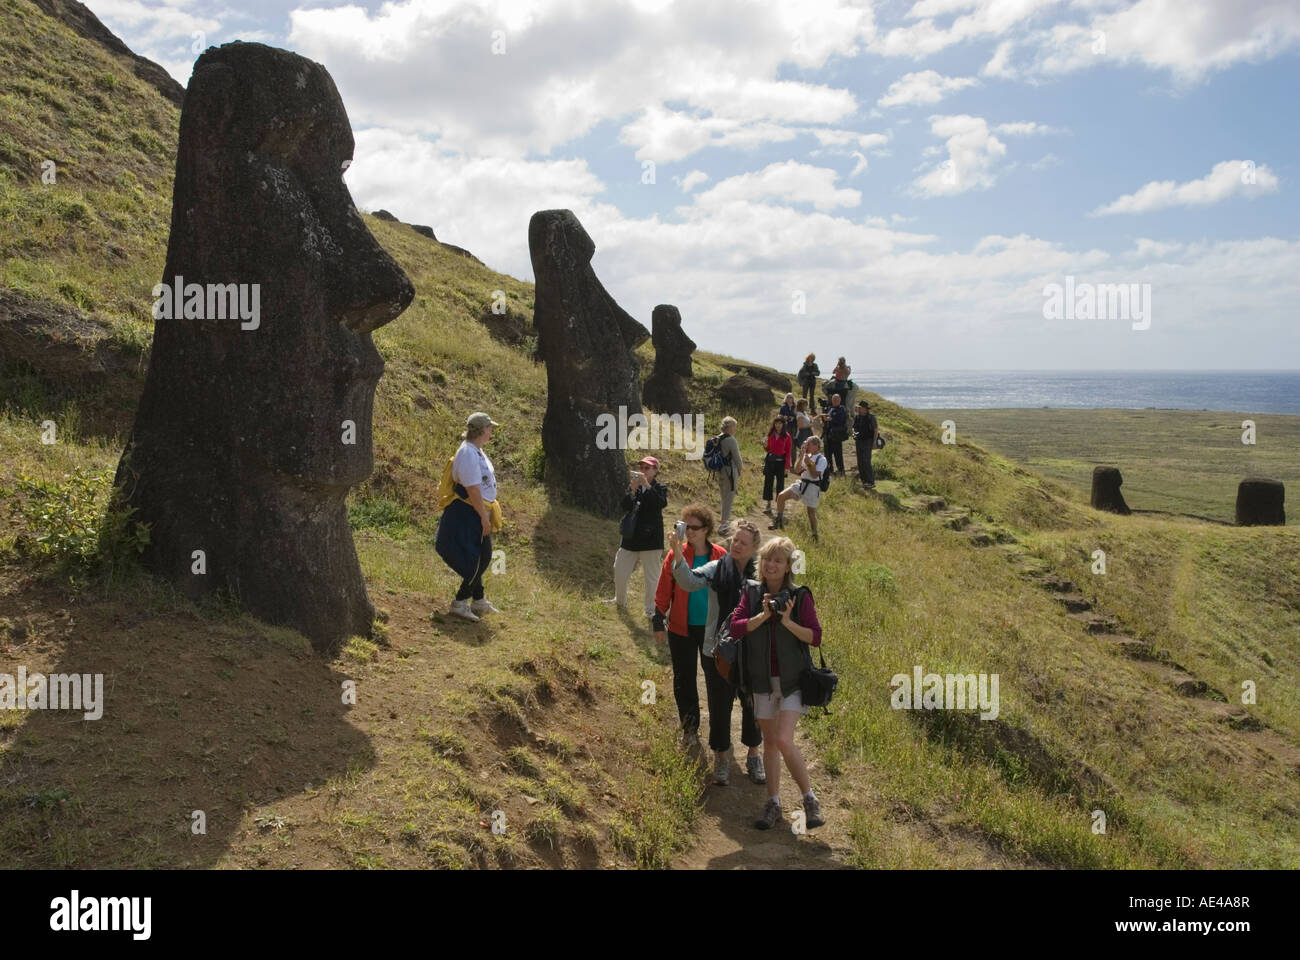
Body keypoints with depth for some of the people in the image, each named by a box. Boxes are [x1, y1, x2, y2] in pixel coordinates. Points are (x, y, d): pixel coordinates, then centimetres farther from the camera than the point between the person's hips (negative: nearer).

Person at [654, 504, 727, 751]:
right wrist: (658, 624, -2)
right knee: (684, 679, 8)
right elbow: (664, 591, -1)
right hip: (682, 628, 0)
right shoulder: (676, 555, -6)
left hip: (712, 628, 0)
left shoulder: (720, 556, -5)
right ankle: (689, 728, 23)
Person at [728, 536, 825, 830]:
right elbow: (735, 627, -9)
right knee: (770, 742, 11)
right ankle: (773, 803, 22)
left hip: (793, 679, -3)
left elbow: (815, 637, -9)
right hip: (763, 680, 4)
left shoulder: (799, 596, -6)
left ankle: (810, 799, 1)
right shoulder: (751, 593, 2)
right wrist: (763, 616, -20)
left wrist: (787, 621, -21)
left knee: (784, 739, -15)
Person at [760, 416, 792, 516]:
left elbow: (788, 452, -4)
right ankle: (768, 505, 14)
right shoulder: (770, 434, 4)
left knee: (780, 483, 3)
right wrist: (765, 445, -10)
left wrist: (787, 466, -8)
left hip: (781, 461, -3)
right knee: (768, 482, 4)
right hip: (770, 460, 3)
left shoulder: (786, 436, -5)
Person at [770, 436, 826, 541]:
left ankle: (814, 535, 19)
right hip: (801, 483, 6)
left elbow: (815, 475, -18)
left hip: (813, 487, -6)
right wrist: (801, 456, 1)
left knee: (811, 512, 2)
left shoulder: (821, 460, -9)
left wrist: (808, 463, -20)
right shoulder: (807, 456, 12)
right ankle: (779, 521, 0)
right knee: (781, 496, -10)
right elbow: (797, 470, 8)